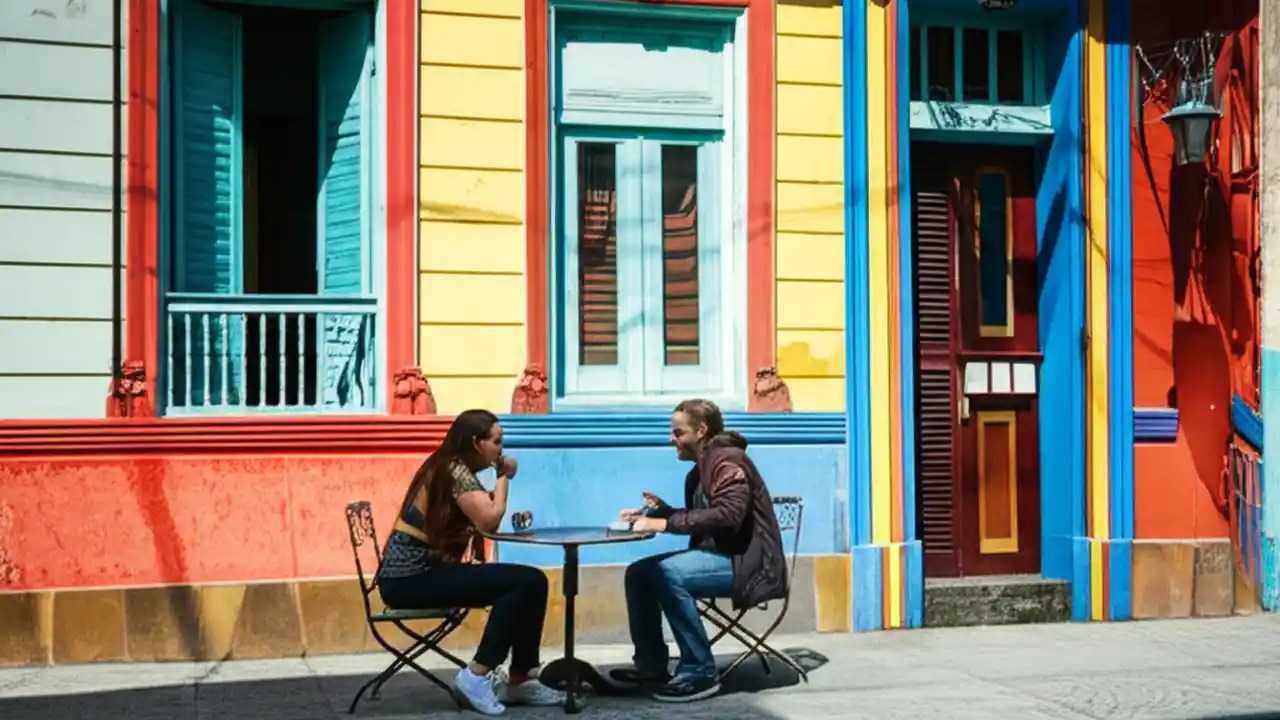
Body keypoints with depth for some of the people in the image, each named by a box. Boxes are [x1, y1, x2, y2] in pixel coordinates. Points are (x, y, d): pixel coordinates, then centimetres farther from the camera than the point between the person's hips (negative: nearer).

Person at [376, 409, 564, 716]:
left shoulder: (453, 469, 16)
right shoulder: (454, 470, -13)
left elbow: (485, 519, 12)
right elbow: (489, 520, -21)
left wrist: (501, 479, 2)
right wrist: (504, 477, -8)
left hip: (420, 573, 10)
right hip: (410, 579, -10)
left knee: (531, 581, 2)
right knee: (525, 581, -19)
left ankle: (519, 680, 5)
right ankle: (477, 676, -14)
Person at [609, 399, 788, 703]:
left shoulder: (728, 461, -15)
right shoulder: (701, 470, 14)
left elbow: (728, 515, -29)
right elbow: (697, 518, 13)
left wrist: (666, 523, -29)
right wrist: (657, 512, -4)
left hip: (746, 563, -10)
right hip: (720, 557, 10)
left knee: (668, 572, -30)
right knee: (638, 572, 0)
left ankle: (700, 672, -21)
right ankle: (651, 667, 5)